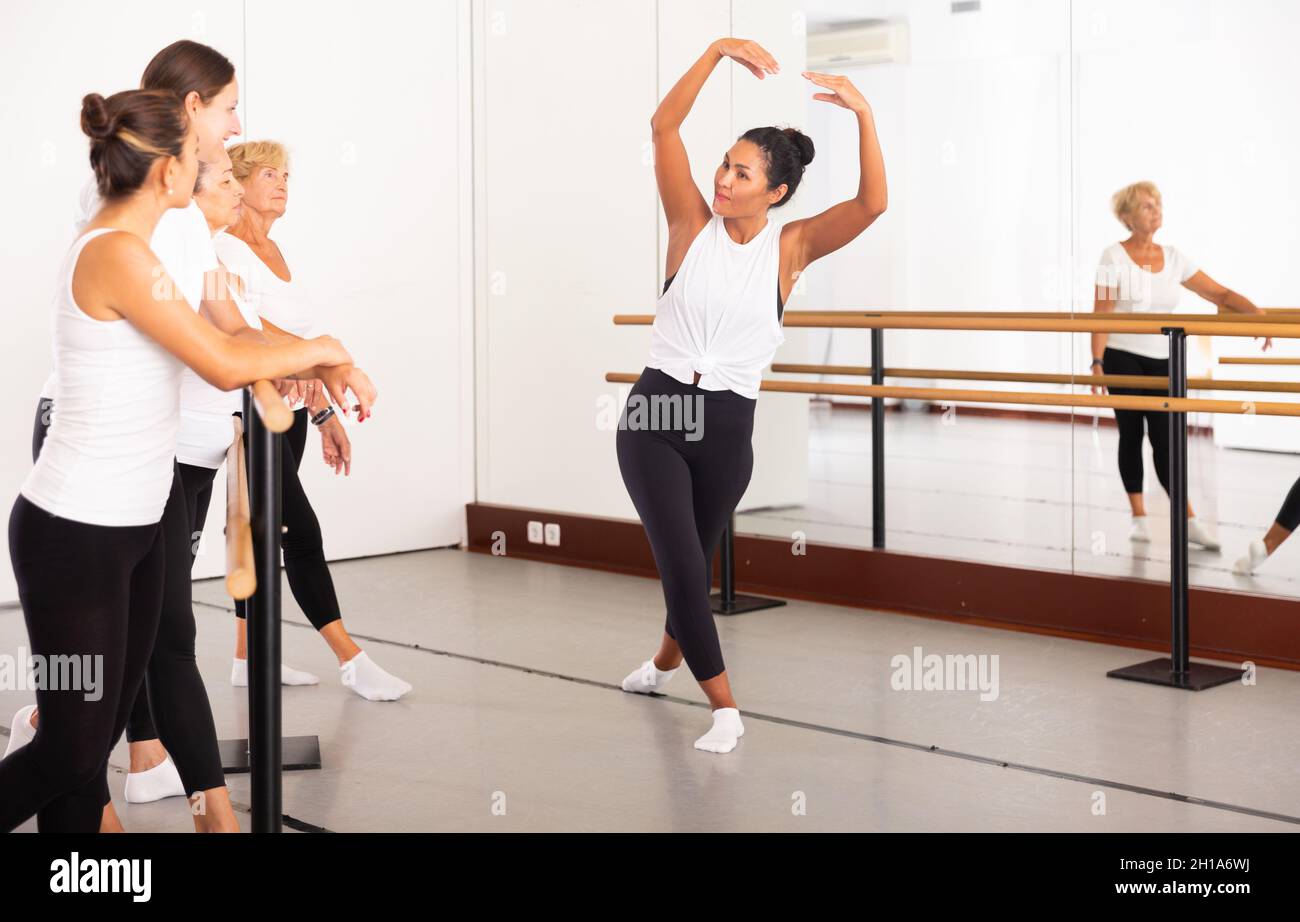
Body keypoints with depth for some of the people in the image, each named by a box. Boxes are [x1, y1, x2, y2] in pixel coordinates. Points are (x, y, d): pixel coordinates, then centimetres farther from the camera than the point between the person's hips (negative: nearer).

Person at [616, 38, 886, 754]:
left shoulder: (790, 246, -2)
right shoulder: (693, 225, -2)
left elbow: (872, 204, -16)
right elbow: (664, 127, -10)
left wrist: (863, 113, -25)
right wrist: (718, 52, -17)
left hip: (727, 427, 1)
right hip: (655, 414, -1)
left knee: (693, 559, 18)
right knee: (682, 564, -10)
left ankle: (668, 658, 46)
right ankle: (724, 707, 0)